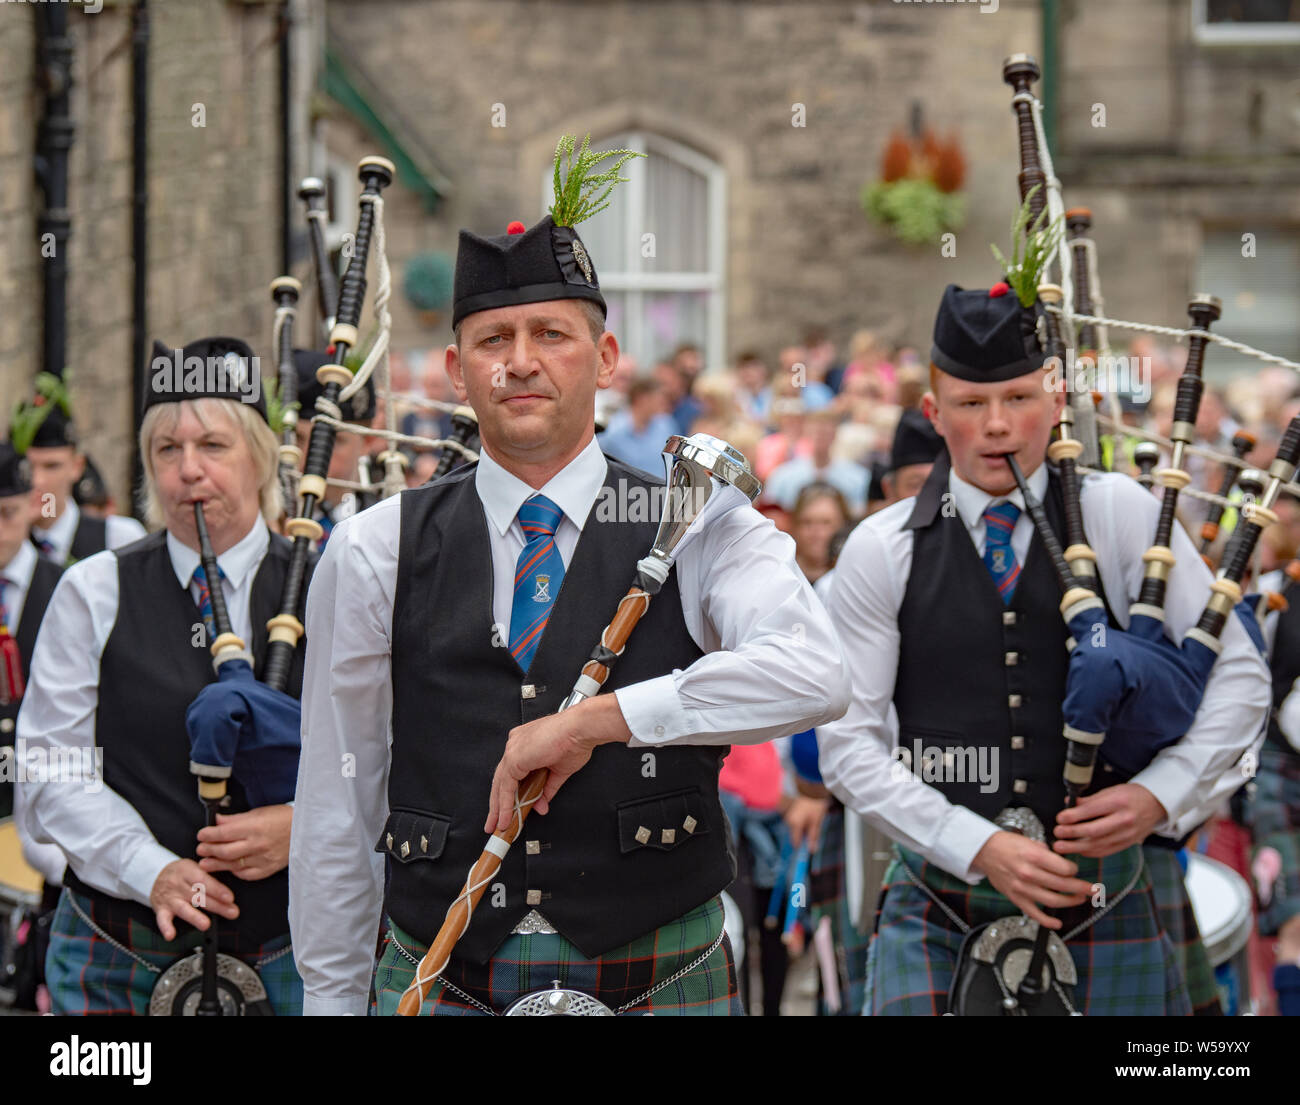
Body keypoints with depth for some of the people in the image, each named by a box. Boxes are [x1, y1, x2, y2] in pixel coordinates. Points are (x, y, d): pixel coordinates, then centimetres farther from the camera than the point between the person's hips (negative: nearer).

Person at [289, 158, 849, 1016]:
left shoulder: (702, 535, 2)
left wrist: (594, 719, -22)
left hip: (662, 982, -1)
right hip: (442, 984, 1)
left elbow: (813, 676, -18)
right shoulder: (376, 553, 6)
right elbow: (336, 801, 9)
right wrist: (331, 999, 9)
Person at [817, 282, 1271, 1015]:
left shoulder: (1120, 517, 1)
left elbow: (1239, 679, 3)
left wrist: (1160, 793, -12)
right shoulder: (881, 553, 0)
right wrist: (979, 846, -13)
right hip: (939, 905, 0)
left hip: (1101, 893, 0)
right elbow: (849, 742, -3)